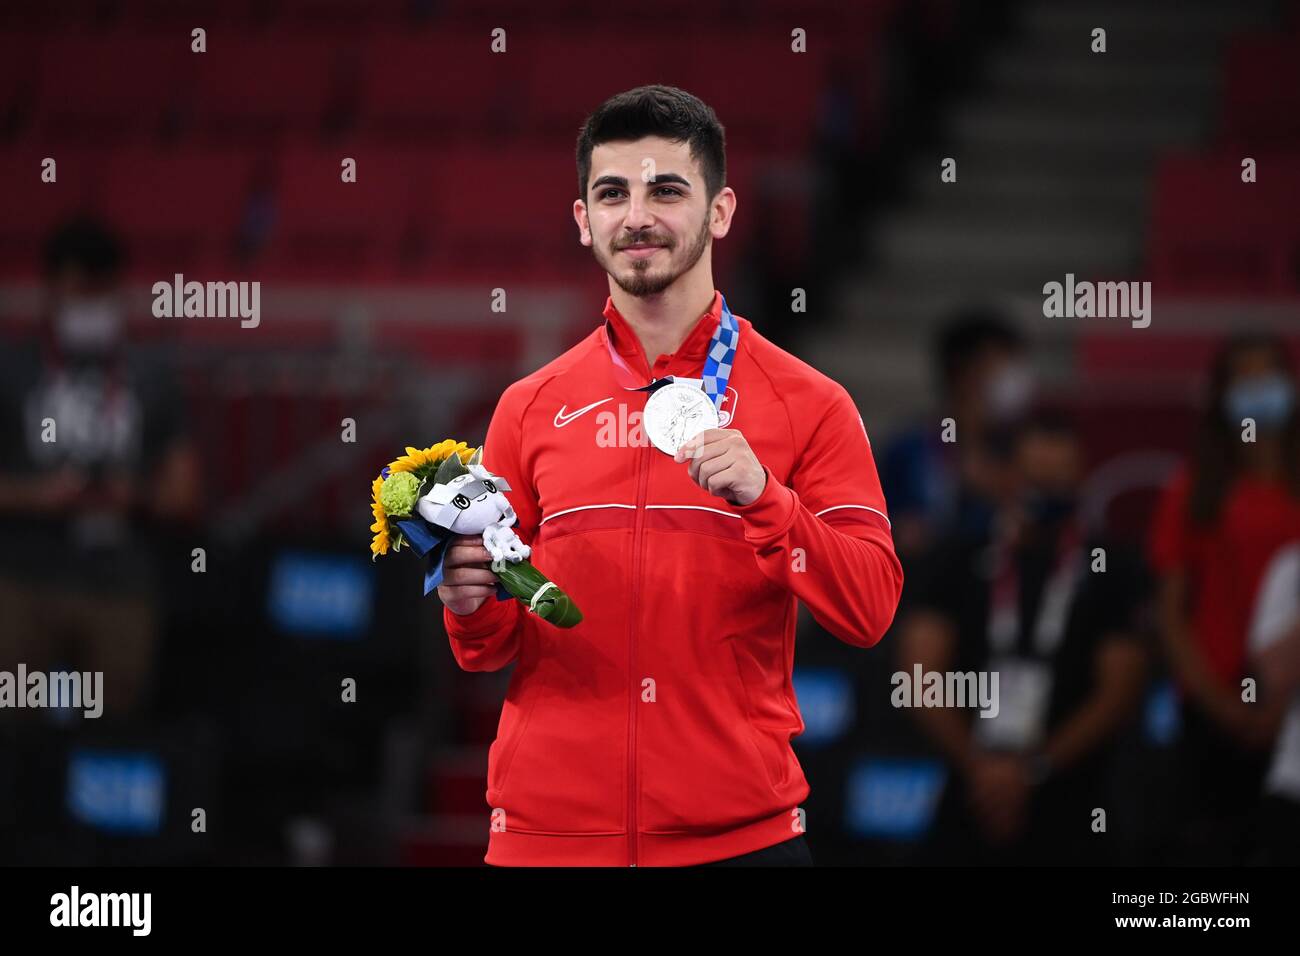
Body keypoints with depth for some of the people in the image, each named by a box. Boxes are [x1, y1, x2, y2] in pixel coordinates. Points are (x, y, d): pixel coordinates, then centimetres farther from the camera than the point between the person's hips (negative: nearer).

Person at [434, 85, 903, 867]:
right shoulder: (529, 409, 8)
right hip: (551, 828, 2)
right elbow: (495, 645, 13)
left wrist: (762, 499, -20)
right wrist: (472, 609, -9)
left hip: (739, 831, -2)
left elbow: (869, 612, -7)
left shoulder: (807, 405, 2)